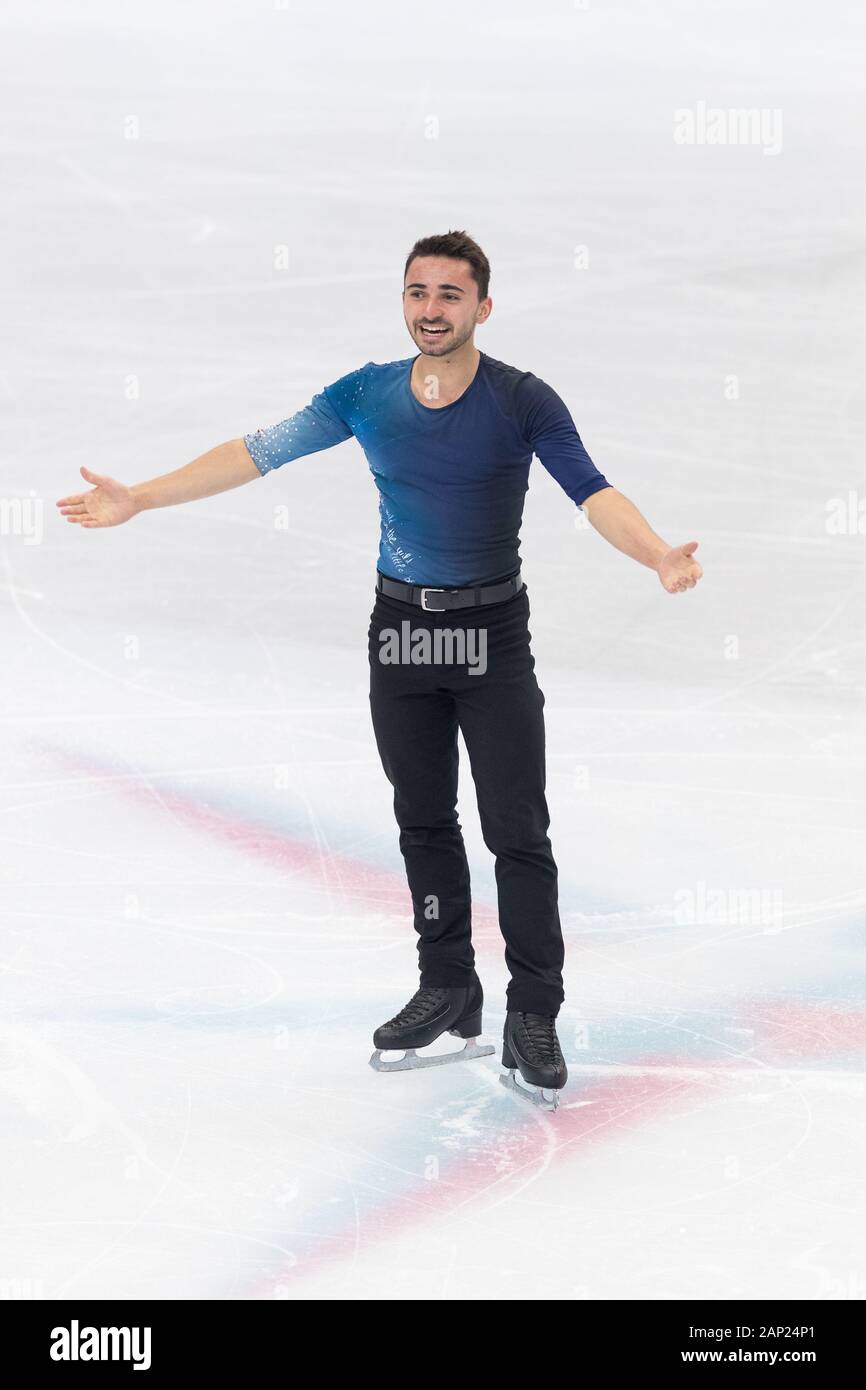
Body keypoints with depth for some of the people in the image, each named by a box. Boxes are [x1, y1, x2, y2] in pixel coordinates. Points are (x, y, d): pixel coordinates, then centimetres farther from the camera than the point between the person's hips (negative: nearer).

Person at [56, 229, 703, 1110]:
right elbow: (259, 452, 4)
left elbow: (591, 492, -19)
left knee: (517, 833, -3)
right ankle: (448, 994, 23)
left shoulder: (522, 401, -9)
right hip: (400, 629, 4)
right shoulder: (367, 395, 0)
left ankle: (532, 1019, 4)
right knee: (423, 823, 11)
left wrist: (657, 557, -38)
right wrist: (138, 499, 2)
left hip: (491, 637, -4)